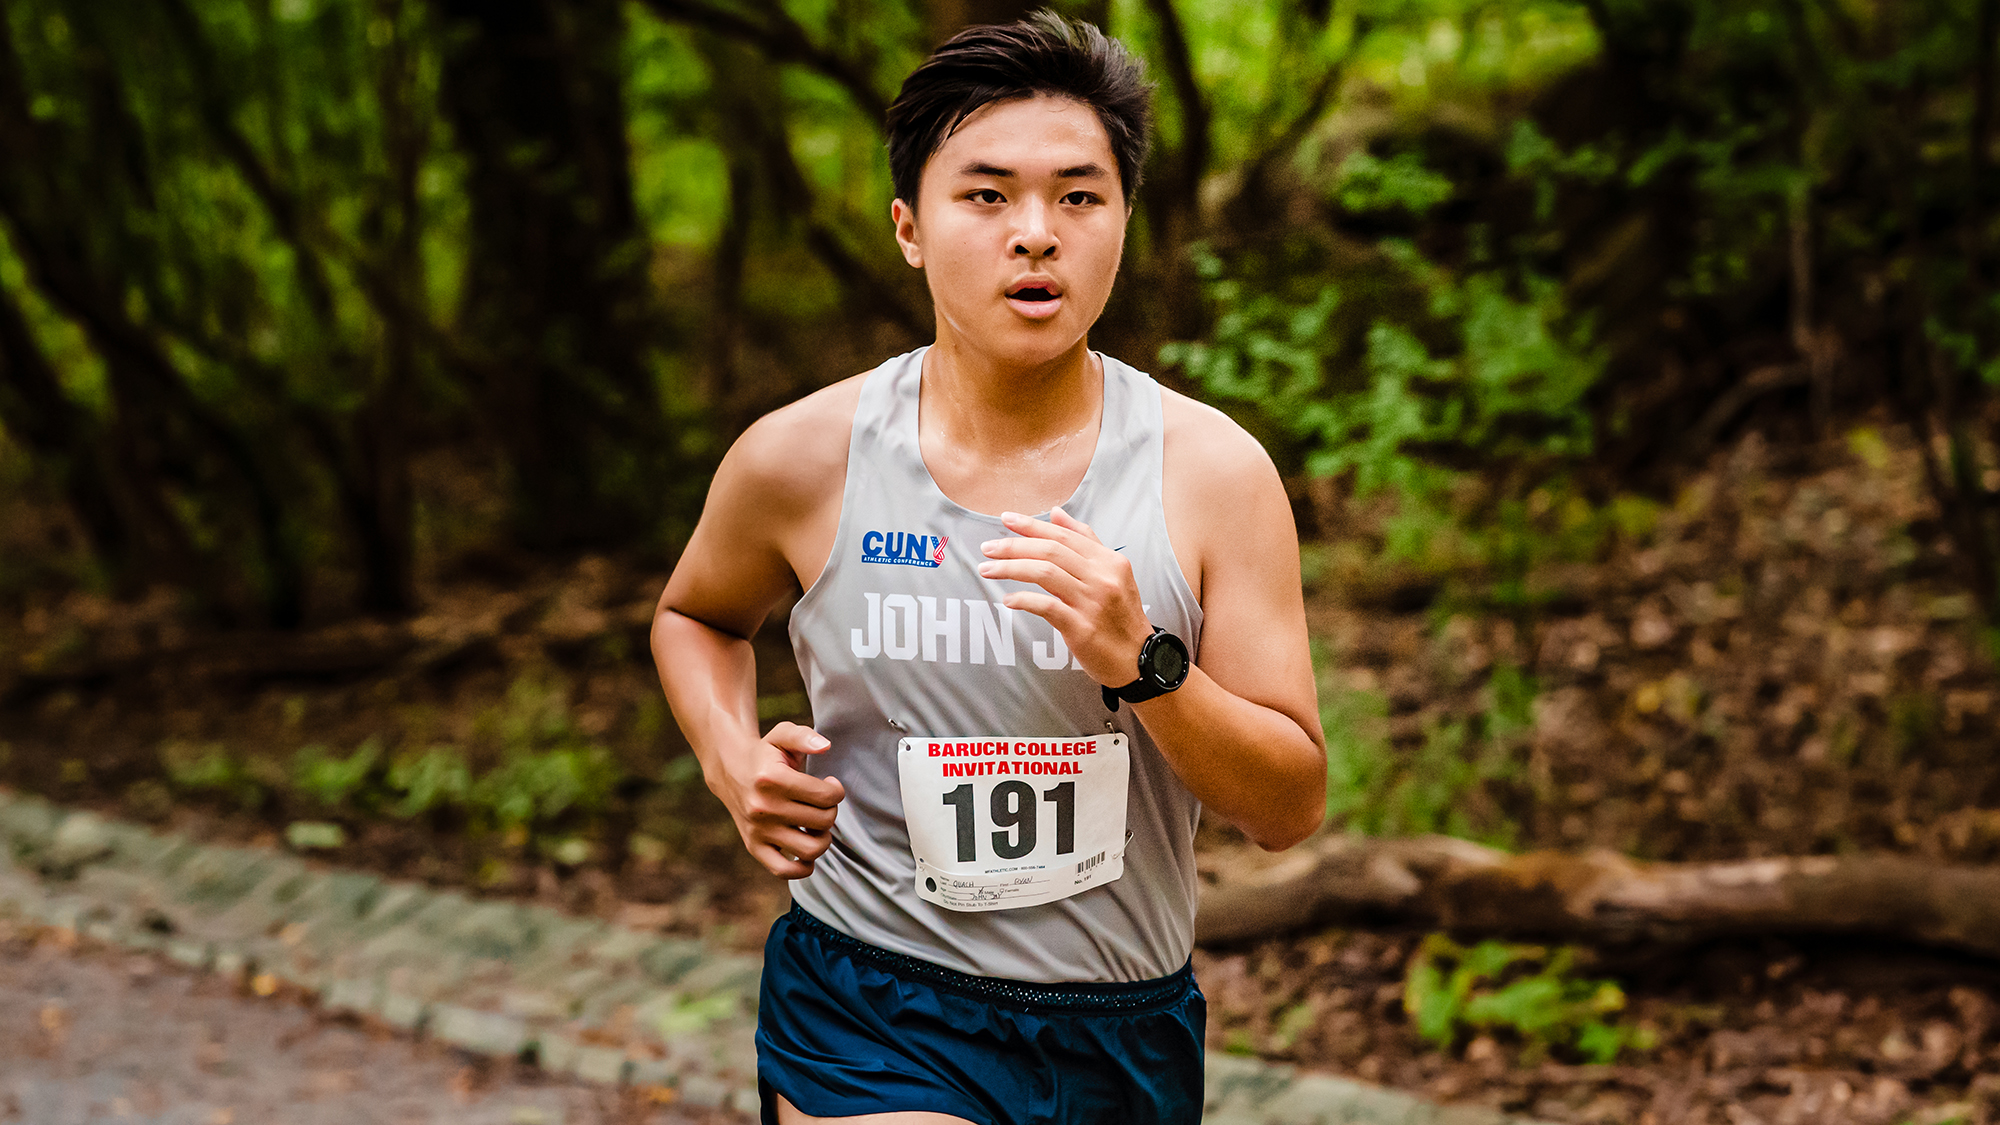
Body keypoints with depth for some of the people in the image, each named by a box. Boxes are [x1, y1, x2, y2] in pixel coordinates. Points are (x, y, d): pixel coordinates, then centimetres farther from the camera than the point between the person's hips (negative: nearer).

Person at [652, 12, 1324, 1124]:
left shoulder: (1213, 470, -8)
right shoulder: (803, 459, -7)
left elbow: (1292, 807, -6)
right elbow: (695, 616, 16)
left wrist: (1144, 664, -22)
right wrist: (730, 754, -4)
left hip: (1128, 1034, 2)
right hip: (870, 1017, -2)